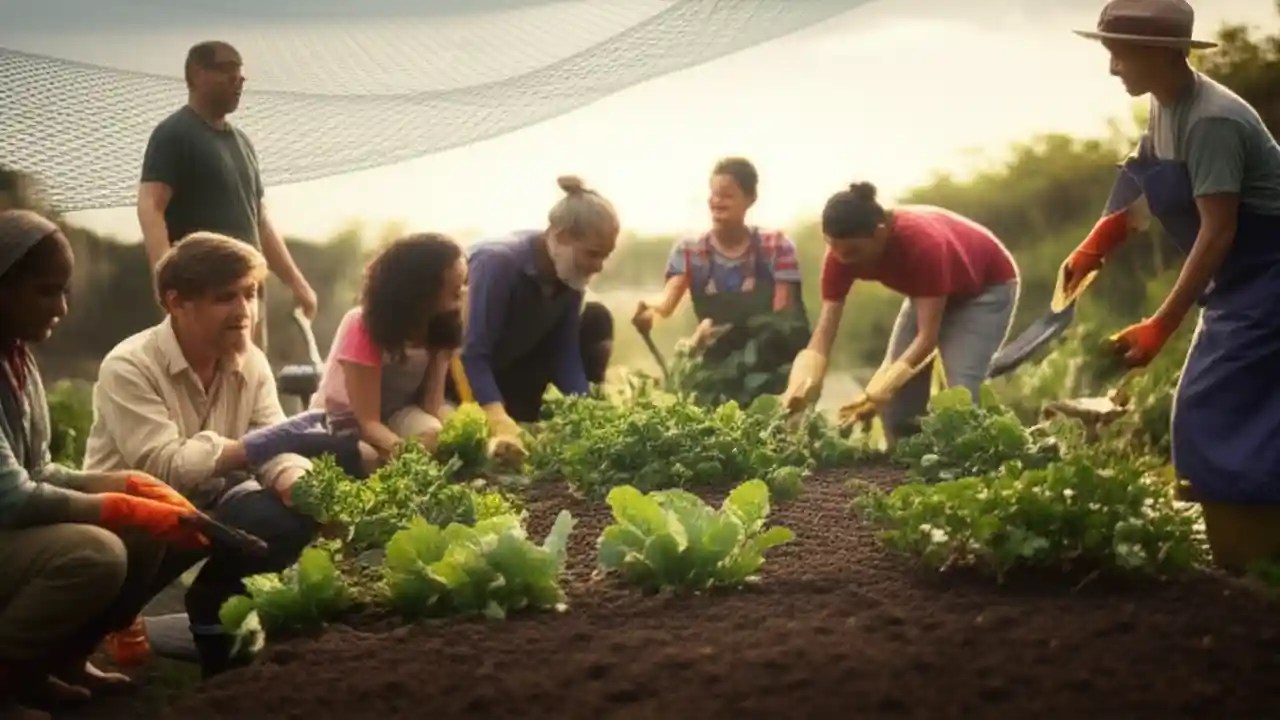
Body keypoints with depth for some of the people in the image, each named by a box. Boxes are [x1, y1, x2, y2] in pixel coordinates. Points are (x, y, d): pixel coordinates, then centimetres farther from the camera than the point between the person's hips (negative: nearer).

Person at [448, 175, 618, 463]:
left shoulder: (569, 276, -13)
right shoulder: (498, 263, -35)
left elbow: (565, 355, -11)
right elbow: (472, 355, -40)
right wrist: (501, 424, -52)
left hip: (510, 370, 7)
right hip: (462, 369, -7)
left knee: (596, 321, -8)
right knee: (507, 439, -30)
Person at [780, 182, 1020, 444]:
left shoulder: (923, 243, -41)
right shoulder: (844, 250, -24)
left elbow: (927, 336, -38)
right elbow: (824, 333, -23)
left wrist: (877, 394, -46)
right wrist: (797, 392, -39)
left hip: (987, 286, -6)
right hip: (930, 291, 6)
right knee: (896, 403, -4)